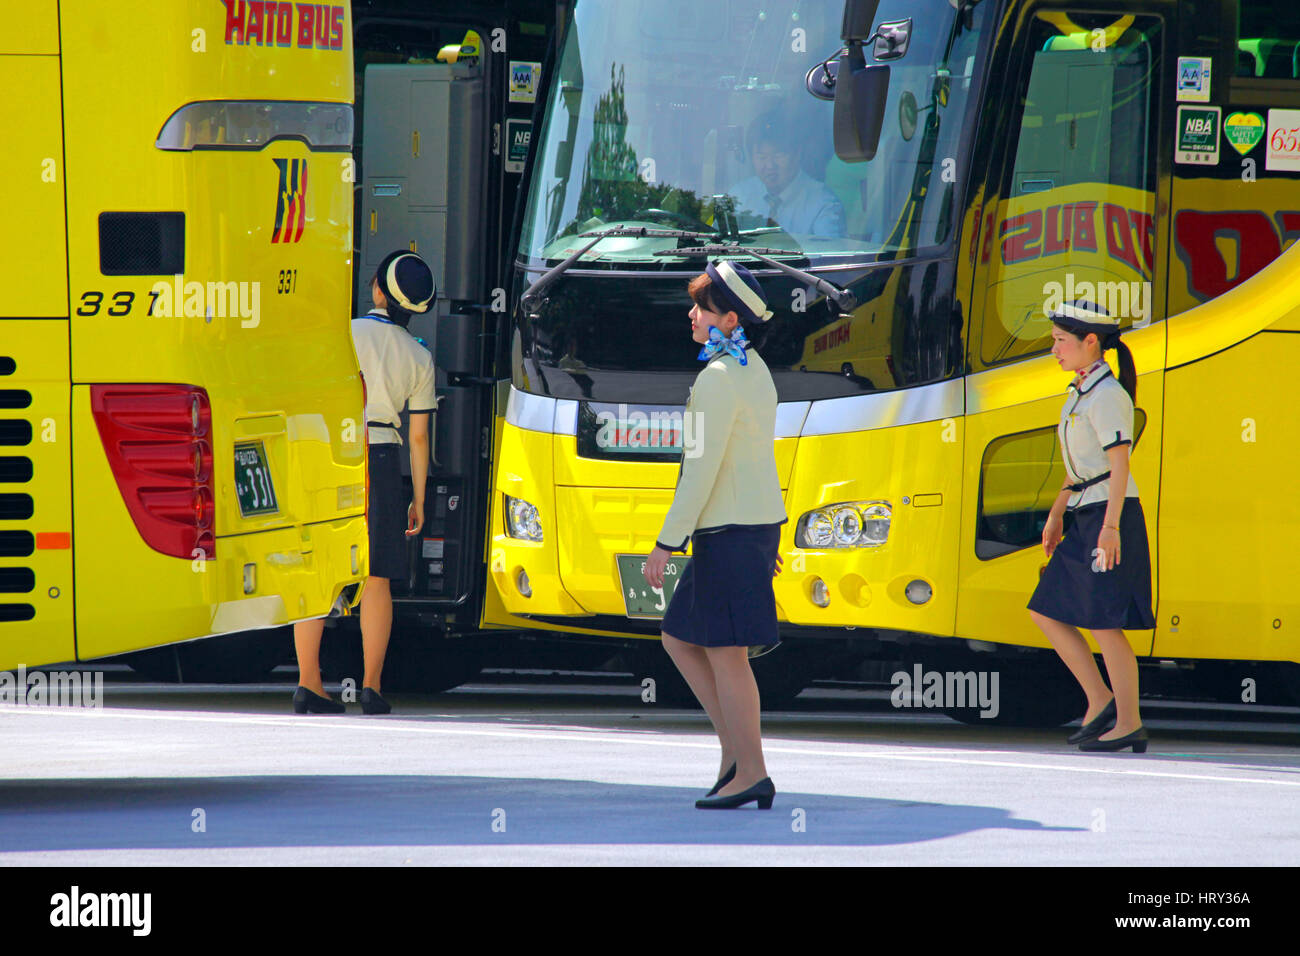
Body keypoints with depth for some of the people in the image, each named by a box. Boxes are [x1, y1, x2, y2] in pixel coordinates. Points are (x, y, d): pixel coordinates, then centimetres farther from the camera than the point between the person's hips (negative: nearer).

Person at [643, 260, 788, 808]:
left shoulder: (718, 378, -15)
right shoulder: (755, 371, 15)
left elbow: (703, 468, -19)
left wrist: (666, 543, -16)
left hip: (729, 530, -10)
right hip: (758, 521, 10)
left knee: (724, 652, -6)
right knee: (679, 641, 14)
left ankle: (750, 774, -4)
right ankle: (735, 750, 12)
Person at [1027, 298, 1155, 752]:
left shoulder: (1108, 396, -13)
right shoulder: (1080, 392, 16)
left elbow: (1119, 463, -19)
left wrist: (1110, 527, -24)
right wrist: (1057, 514, 24)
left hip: (1111, 513, -10)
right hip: (1084, 518, 10)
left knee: (1105, 623, -8)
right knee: (1047, 611, 7)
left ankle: (1129, 724, -3)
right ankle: (1100, 701, 11)